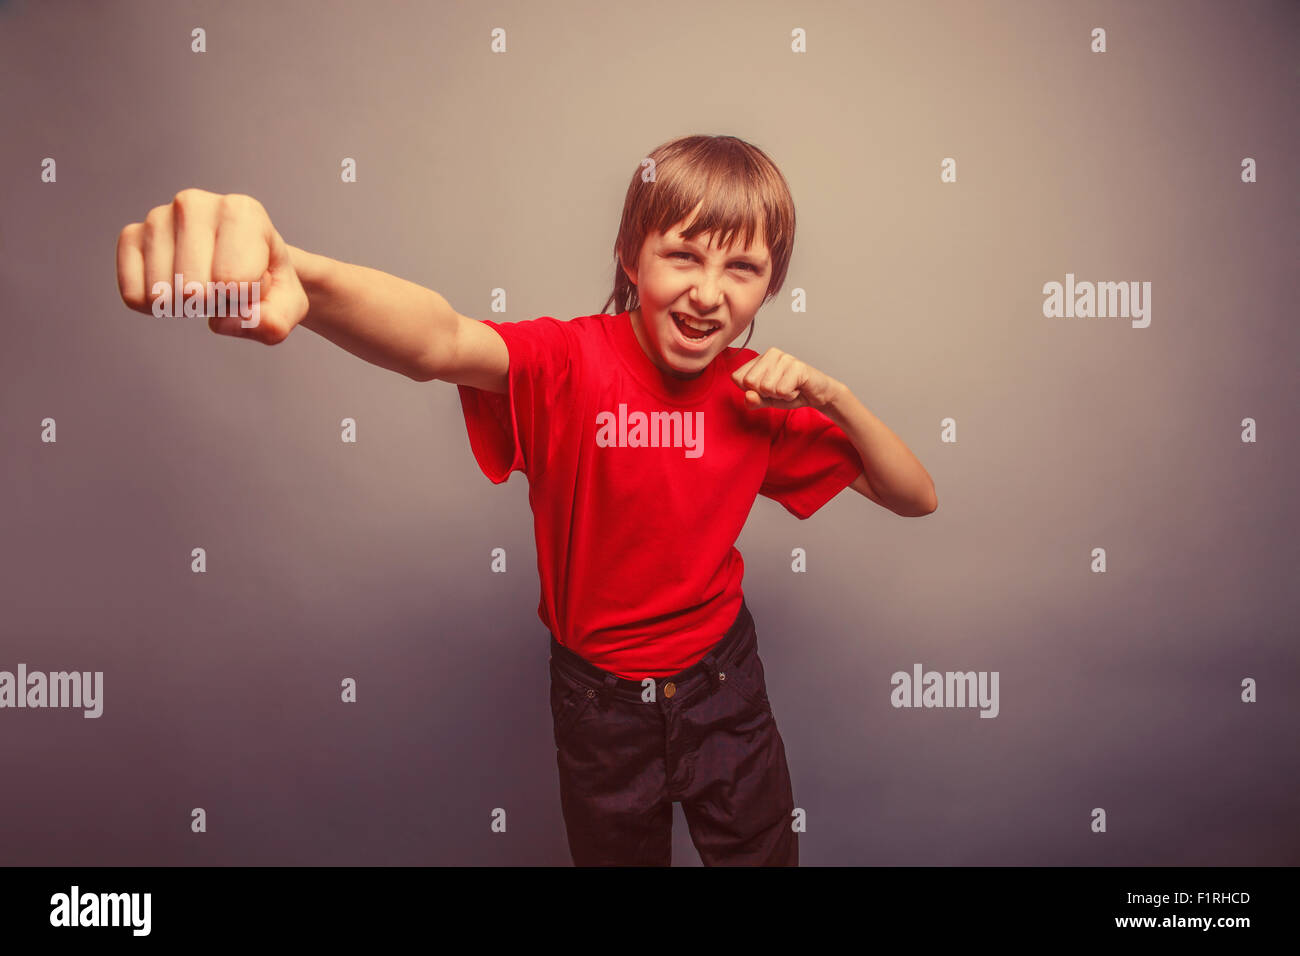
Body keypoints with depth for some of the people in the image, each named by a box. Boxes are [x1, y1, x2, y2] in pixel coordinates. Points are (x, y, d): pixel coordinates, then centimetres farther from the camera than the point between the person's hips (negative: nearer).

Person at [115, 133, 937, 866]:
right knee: (617, 851, 21)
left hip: (724, 690, 3)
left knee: (764, 851, 20)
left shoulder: (760, 392, -9)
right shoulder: (569, 362, -21)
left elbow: (915, 498, -3)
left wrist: (832, 396, -21)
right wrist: (296, 276, -65)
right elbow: (441, 342, -43)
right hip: (600, 700, -2)